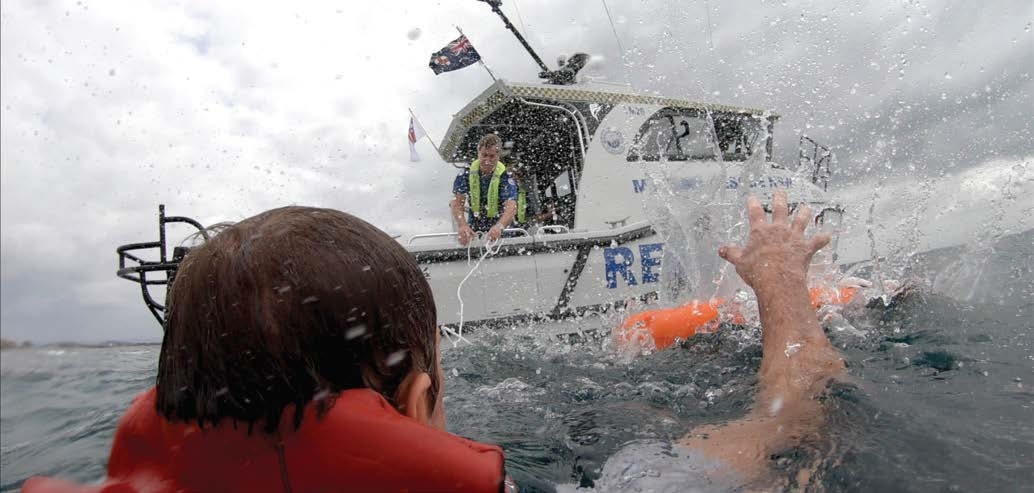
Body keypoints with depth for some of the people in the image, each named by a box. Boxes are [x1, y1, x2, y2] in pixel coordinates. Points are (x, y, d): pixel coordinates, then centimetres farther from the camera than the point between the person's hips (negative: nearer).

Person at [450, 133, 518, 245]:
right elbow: (457, 203, -15)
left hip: (499, 233, -1)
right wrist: (463, 226, -36)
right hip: (472, 232, 2)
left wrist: (499, 227, -49)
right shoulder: (466, 175, -6)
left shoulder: (505, 178, -14)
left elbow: (511, 207, -27)